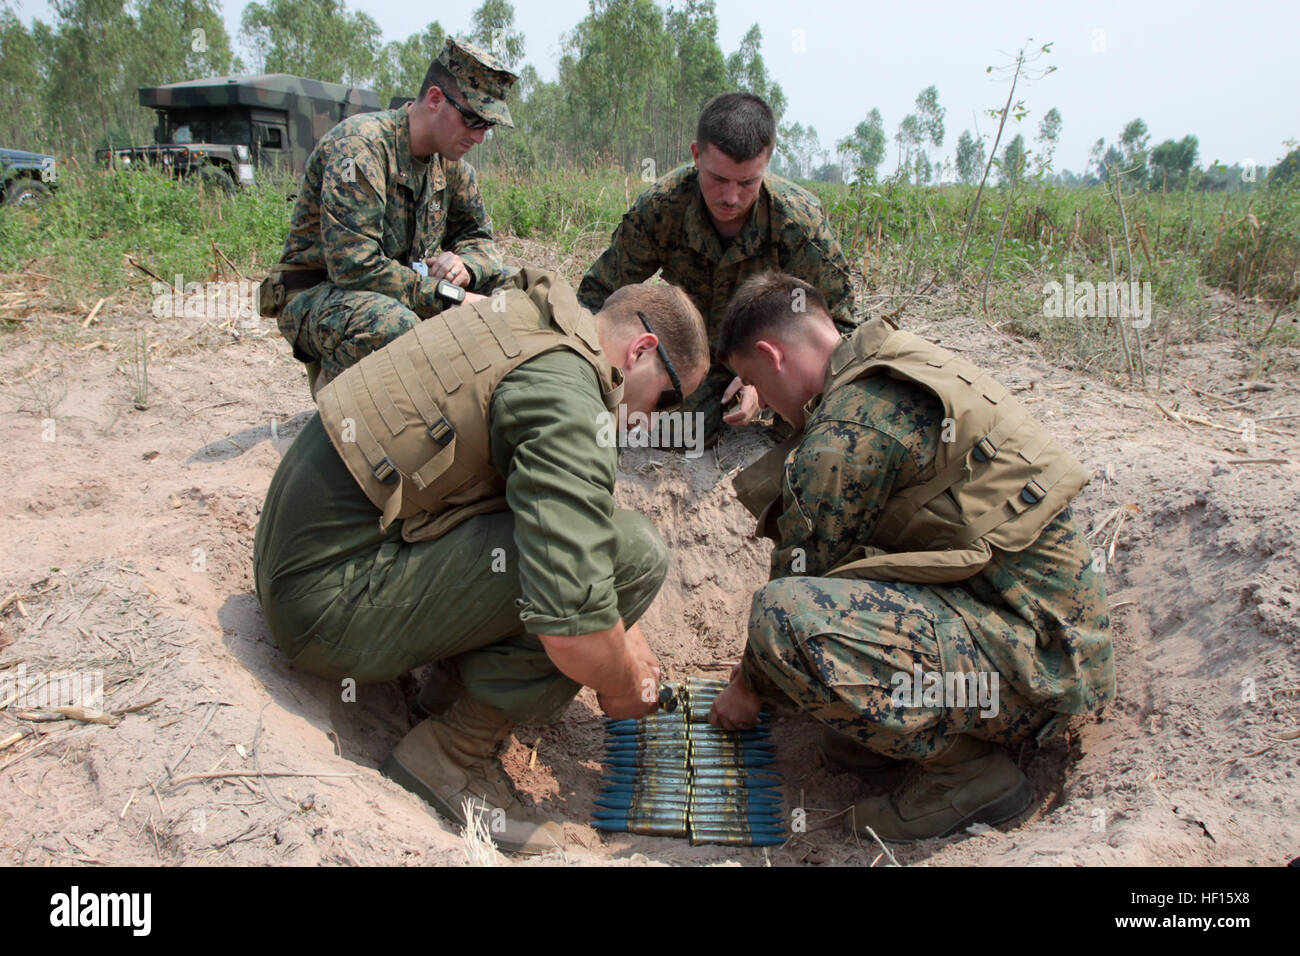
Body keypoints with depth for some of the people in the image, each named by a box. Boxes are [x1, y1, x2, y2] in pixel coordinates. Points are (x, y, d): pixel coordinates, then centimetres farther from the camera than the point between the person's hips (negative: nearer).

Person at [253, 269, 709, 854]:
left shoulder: (526, 319, 11)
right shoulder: (566, 394, -19)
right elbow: (570, 622, -27)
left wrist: (624, 638, 18)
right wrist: (625, 687, -4)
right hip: (332, 606, -10)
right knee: (632, 553, -18)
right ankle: (454, 752, -5)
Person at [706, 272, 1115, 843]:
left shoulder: (849, 428, -18)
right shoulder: (900, 363, 12)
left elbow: (800, 573, -8)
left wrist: (748, 686, 11)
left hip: (1033, 660, -10)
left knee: (786, 615, -28)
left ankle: (963, 765, -8)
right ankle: (926, 713, 12)